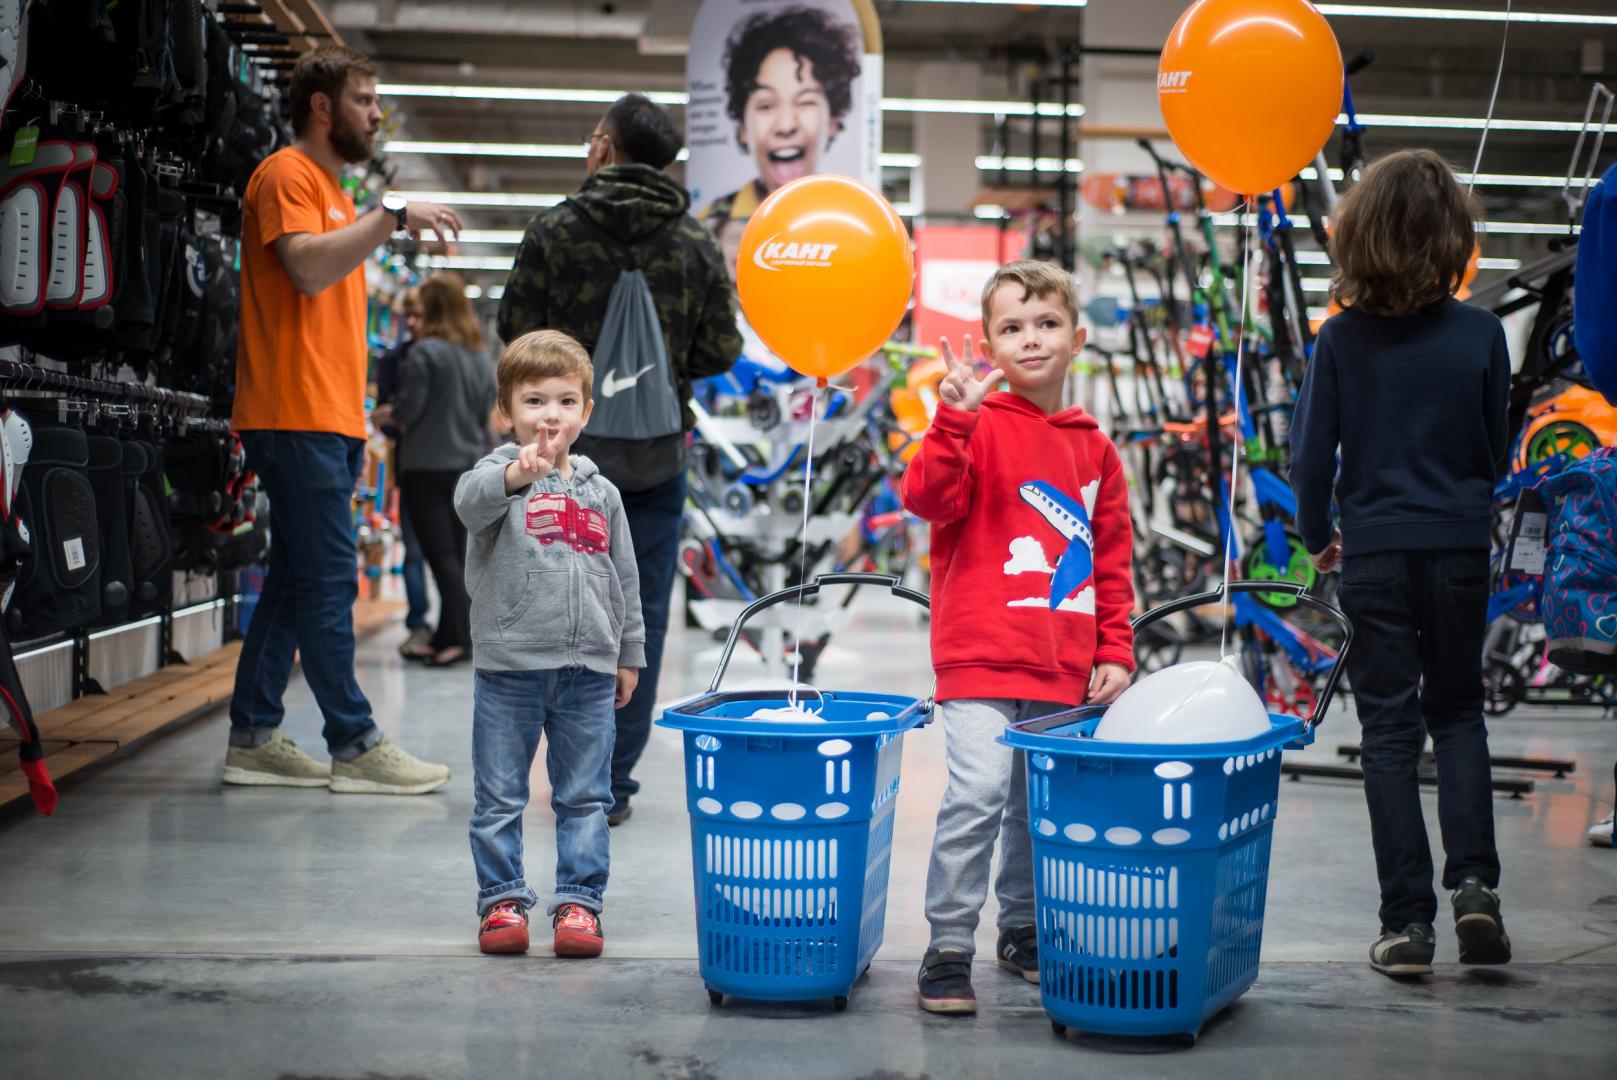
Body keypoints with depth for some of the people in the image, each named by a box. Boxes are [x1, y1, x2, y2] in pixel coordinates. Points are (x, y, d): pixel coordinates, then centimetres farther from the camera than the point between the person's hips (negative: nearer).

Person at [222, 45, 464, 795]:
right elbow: (307, 267, -23)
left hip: (326, 422, 10)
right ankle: (354, 746, -6)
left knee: (297, 579, 10)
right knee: (327, 580, -8)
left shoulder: (331, 189, 25)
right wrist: (393, 218, -21)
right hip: (296, 419, -10)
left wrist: (354, 422, 21)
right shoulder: (286, 177, -4)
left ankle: (254, 738, 14)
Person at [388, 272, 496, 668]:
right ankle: (452, 635, 14)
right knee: (458, 553, 11)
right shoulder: (481, 356, 8)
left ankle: (456, 637, -14)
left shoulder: (425, 352, -13)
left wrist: (384, 416, 7)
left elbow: (407, 411, -12)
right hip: (469, 464, 7)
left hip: (427, 467, -6)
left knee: (441, 555, -7)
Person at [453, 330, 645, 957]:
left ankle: (578, 900, 15)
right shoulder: (502, 472, -3)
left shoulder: (600, 492, 10)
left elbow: (624, 578, 18)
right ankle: (502, 900, 16)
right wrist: (519, 472, -47)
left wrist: (629, 652, 18)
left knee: (585, 798, 7)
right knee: (500, 798, 5)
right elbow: (470, 502, -28)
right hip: (509, 668, -3)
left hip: (588, 670, 3)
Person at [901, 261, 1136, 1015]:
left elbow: (1112, 561, 17)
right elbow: (927, 498, -17)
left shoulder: (1095, 450, 13)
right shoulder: (980, 425, -1)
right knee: (977, 792, -16)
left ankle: (1022, 931, 31)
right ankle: (949, 947, -6)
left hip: (1063, 670, 5)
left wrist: (1114, 652, 11)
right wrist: (955, 418, -29)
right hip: (981, 655, -5)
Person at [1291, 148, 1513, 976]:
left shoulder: (1341, 340, -8)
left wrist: (1316, 534, 13)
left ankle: (1407, 917, 4)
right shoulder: (1480, 335, -6)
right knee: (1458, 712, 17)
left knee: (1389, 729, 6)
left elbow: (1311, 452, -5)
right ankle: (1473, 882, 0)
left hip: (1375, 555, -1)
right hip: (1460, 547, 1)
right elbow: (1496, 448, 4)